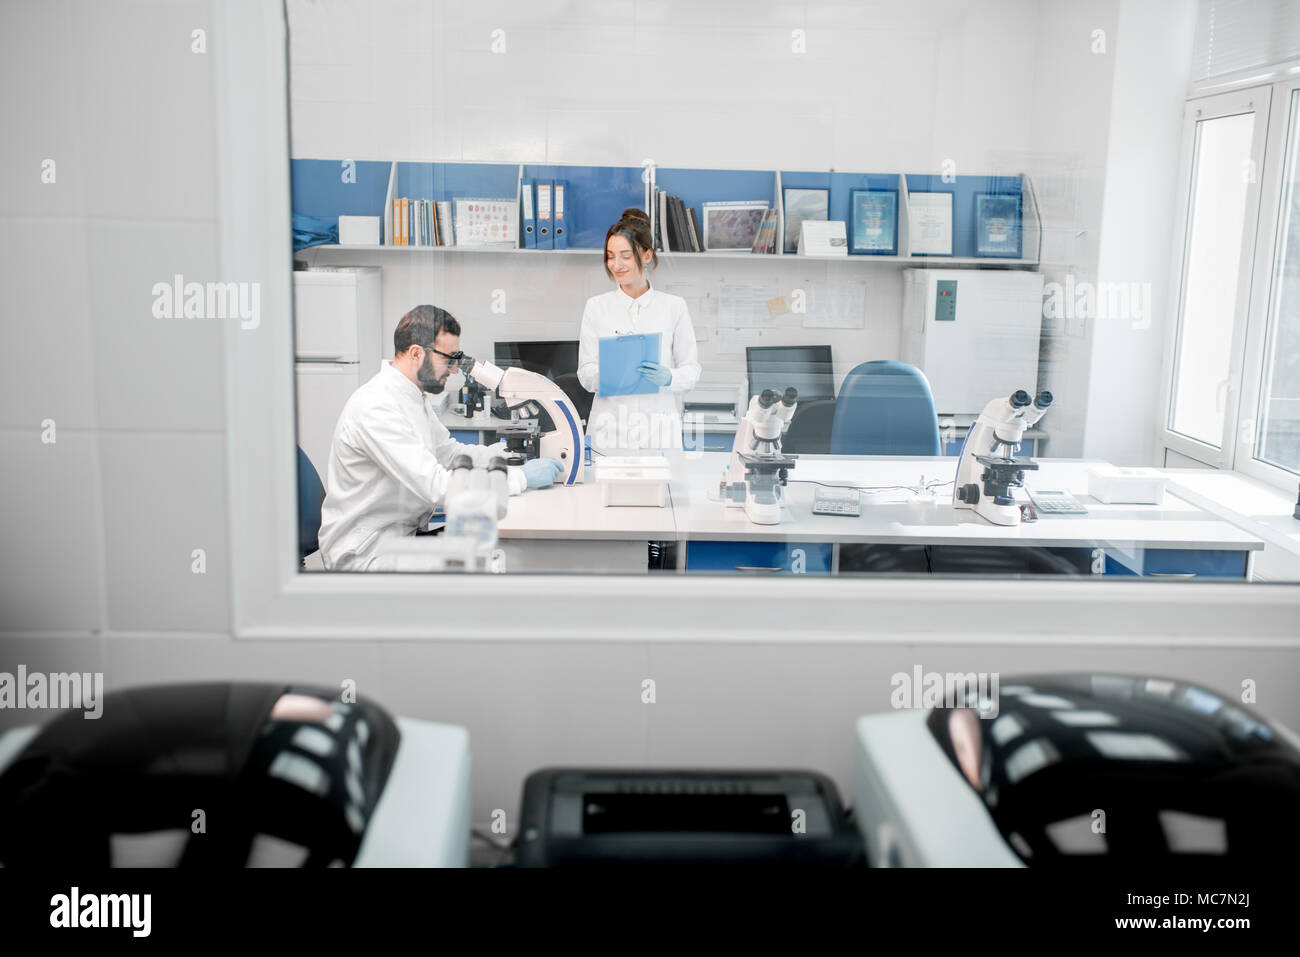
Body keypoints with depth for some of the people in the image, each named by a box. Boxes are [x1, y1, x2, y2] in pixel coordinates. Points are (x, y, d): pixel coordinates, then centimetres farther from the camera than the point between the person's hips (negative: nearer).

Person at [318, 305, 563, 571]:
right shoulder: (376, 407, -24)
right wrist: (522, 477, -26)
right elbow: (437, 486, -31)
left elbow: (448, 451, 19)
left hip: (404, 533, 10)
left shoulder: (412, 396, 8)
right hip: (364, 552, -10)